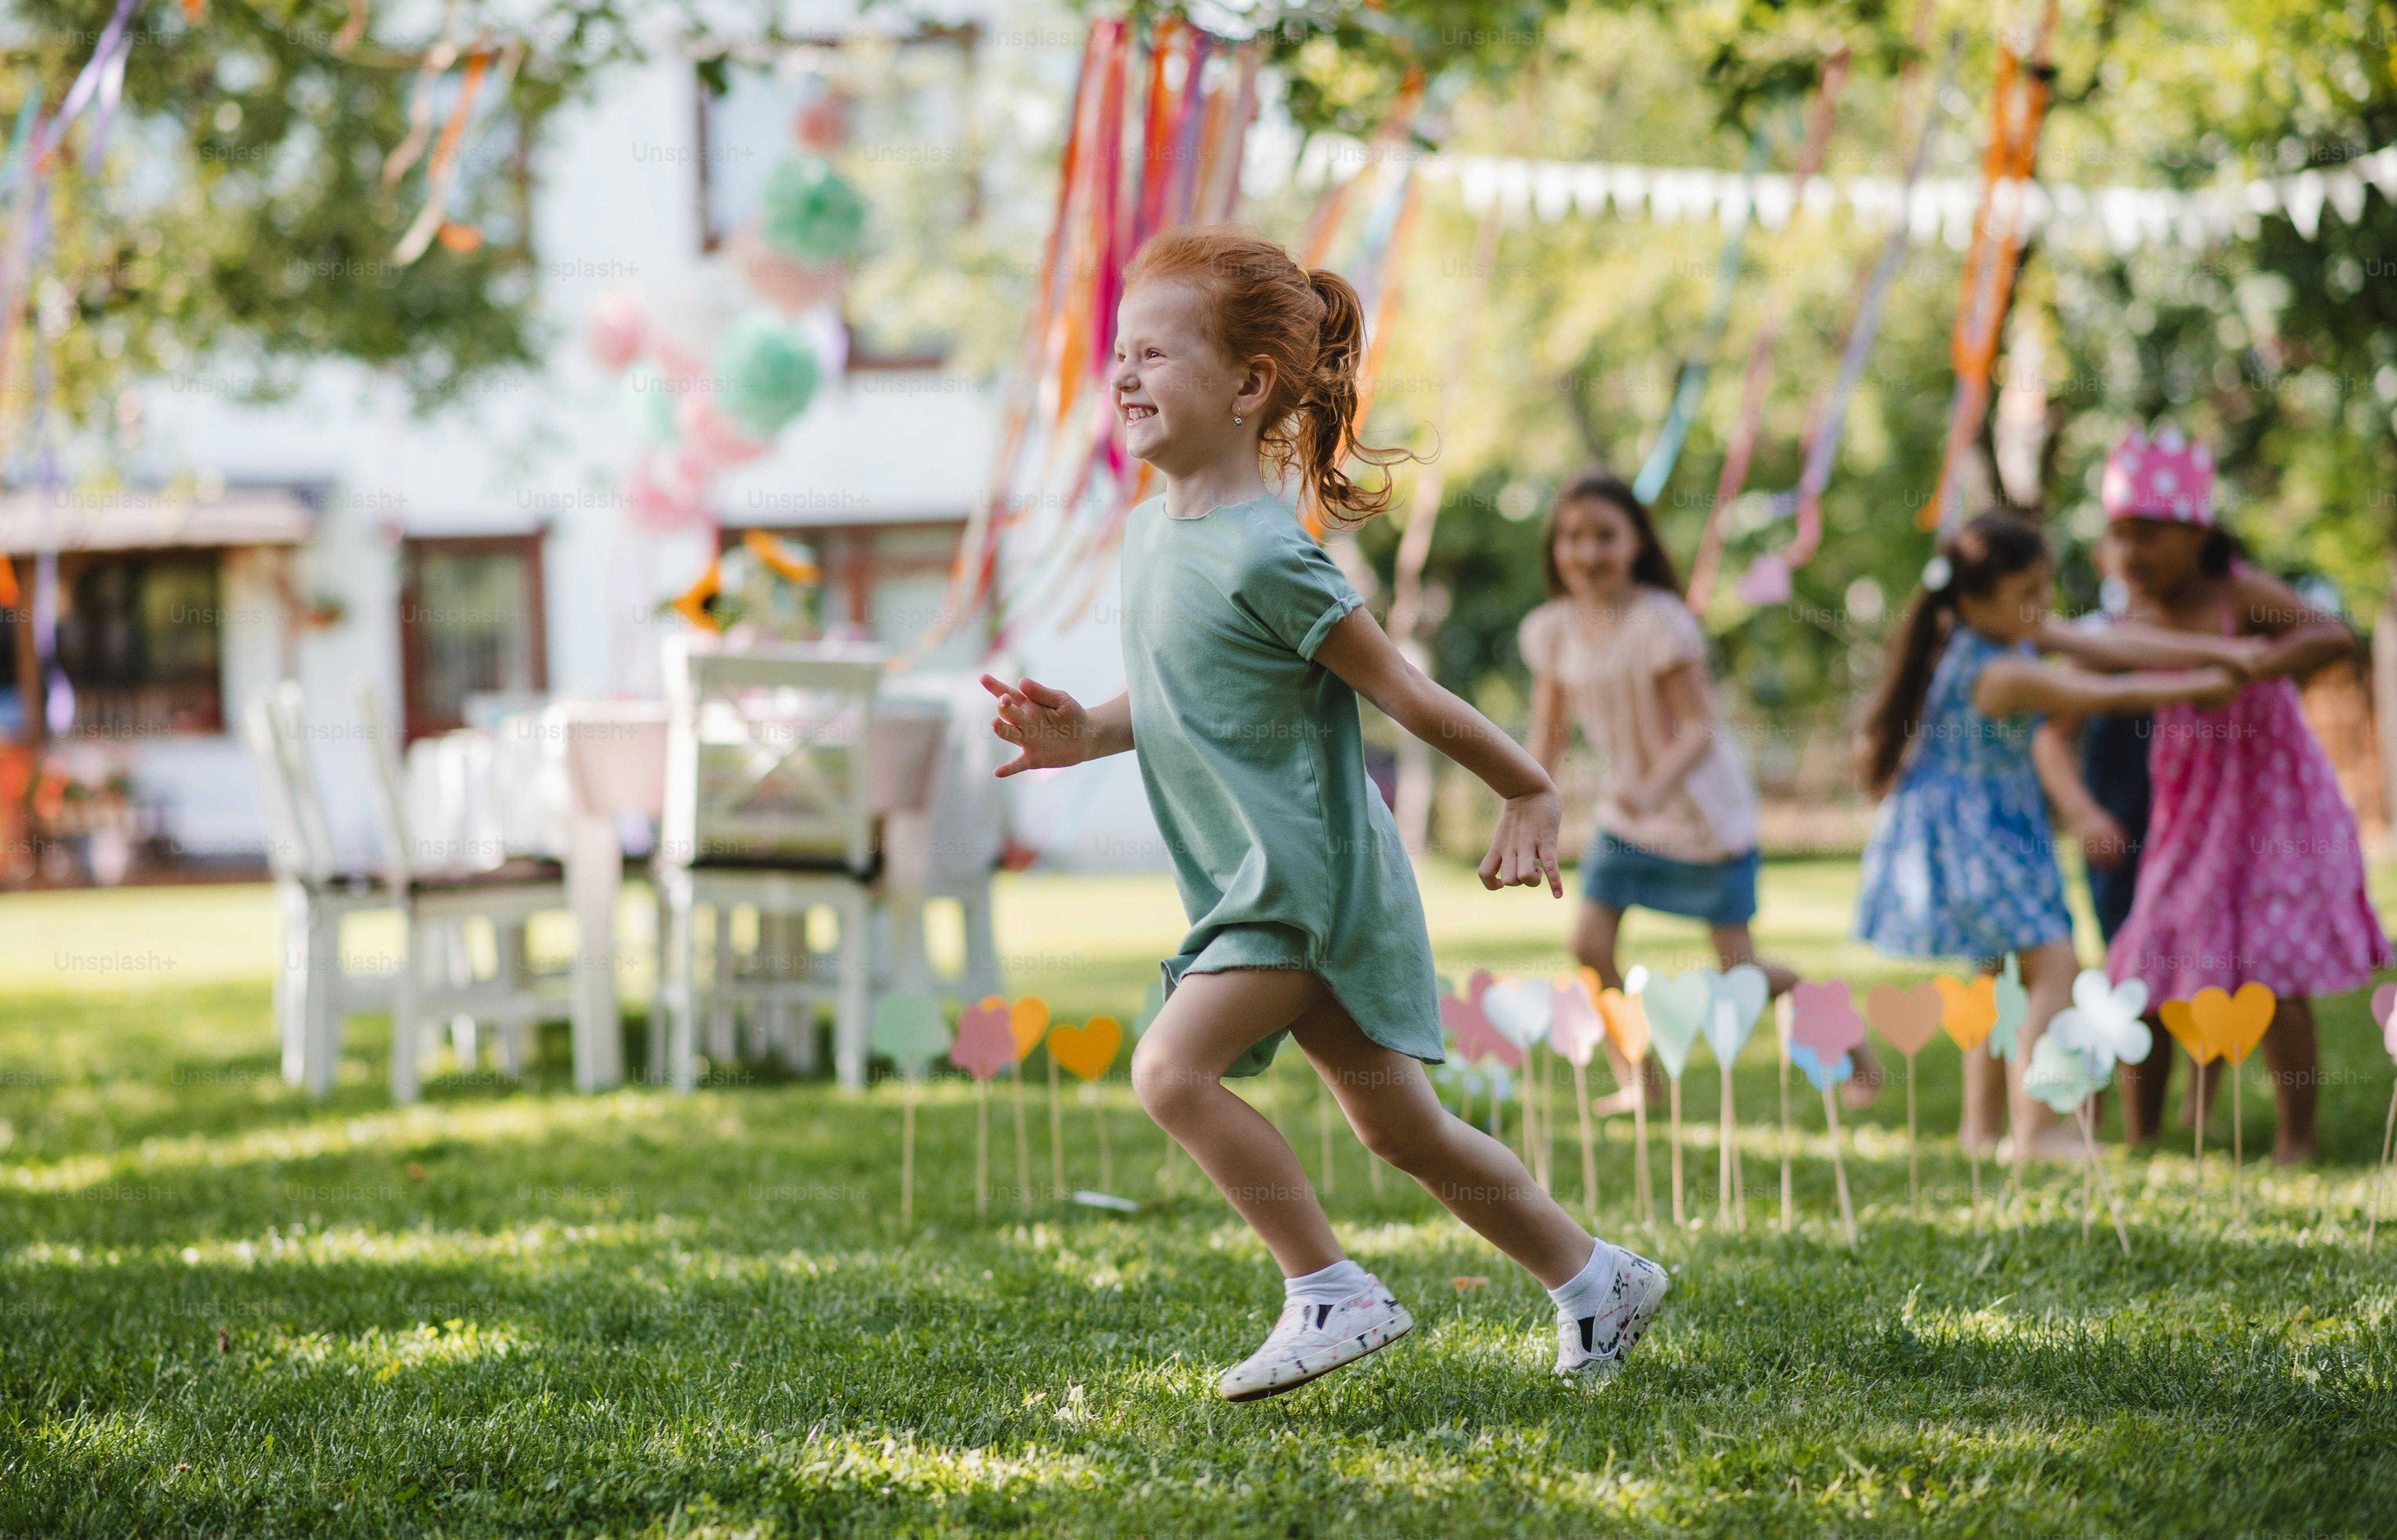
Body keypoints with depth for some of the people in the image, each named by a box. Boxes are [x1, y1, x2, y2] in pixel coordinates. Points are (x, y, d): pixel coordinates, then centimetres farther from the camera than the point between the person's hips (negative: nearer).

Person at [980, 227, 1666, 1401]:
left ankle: (1334, 1295, -8)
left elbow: (1402, 691, -16)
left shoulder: (1262, 557, -21)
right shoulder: (1152, 529, 7)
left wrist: (1527, 792, -10)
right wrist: (1086, 732, 4)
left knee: (1172, 1068, -18)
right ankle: (1598, 1281, 27)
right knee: (1400, 1127, 13)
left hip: (1309, 875, -9)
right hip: (1263, 885, 9)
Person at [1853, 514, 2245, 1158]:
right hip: (1968, 833, -11)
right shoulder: (2001, 674, -26)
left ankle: (1982, 1126, 25)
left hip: (1999, 832, 11)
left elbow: (2110, 647, 0)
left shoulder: (2014, 634, 1)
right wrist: (2202, 686, -12)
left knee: (2000, 971, 19)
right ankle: (2034, 1129, -18)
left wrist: (2214, 651, -7)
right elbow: (2110, 695, -22)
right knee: (2054, 963, -15)